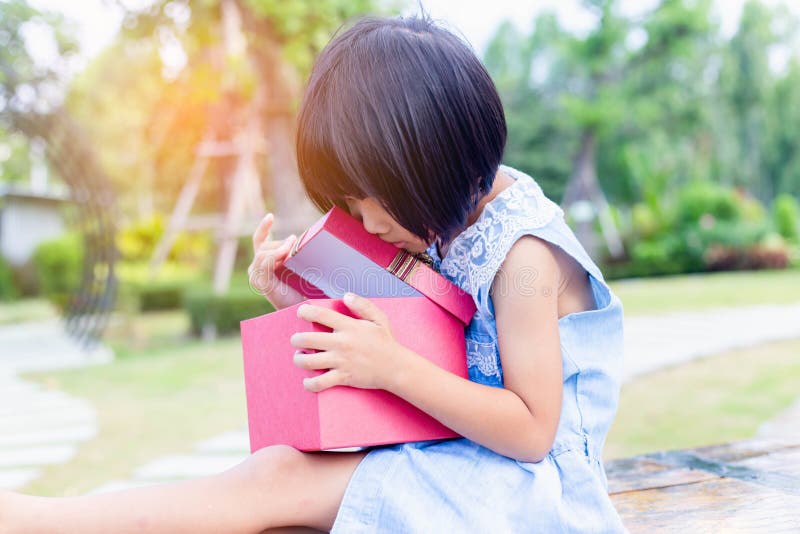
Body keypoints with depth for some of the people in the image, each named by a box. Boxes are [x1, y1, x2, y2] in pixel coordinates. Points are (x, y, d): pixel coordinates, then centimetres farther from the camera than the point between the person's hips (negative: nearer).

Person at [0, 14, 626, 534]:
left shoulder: (525, 257, -19)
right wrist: (306, 303, -1)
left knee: (279, 479, -22)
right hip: (461, 458, 9)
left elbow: (532, 432, -20)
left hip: (526, 482, -9)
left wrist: (395, 367, -29)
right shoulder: (459, 219, 7)